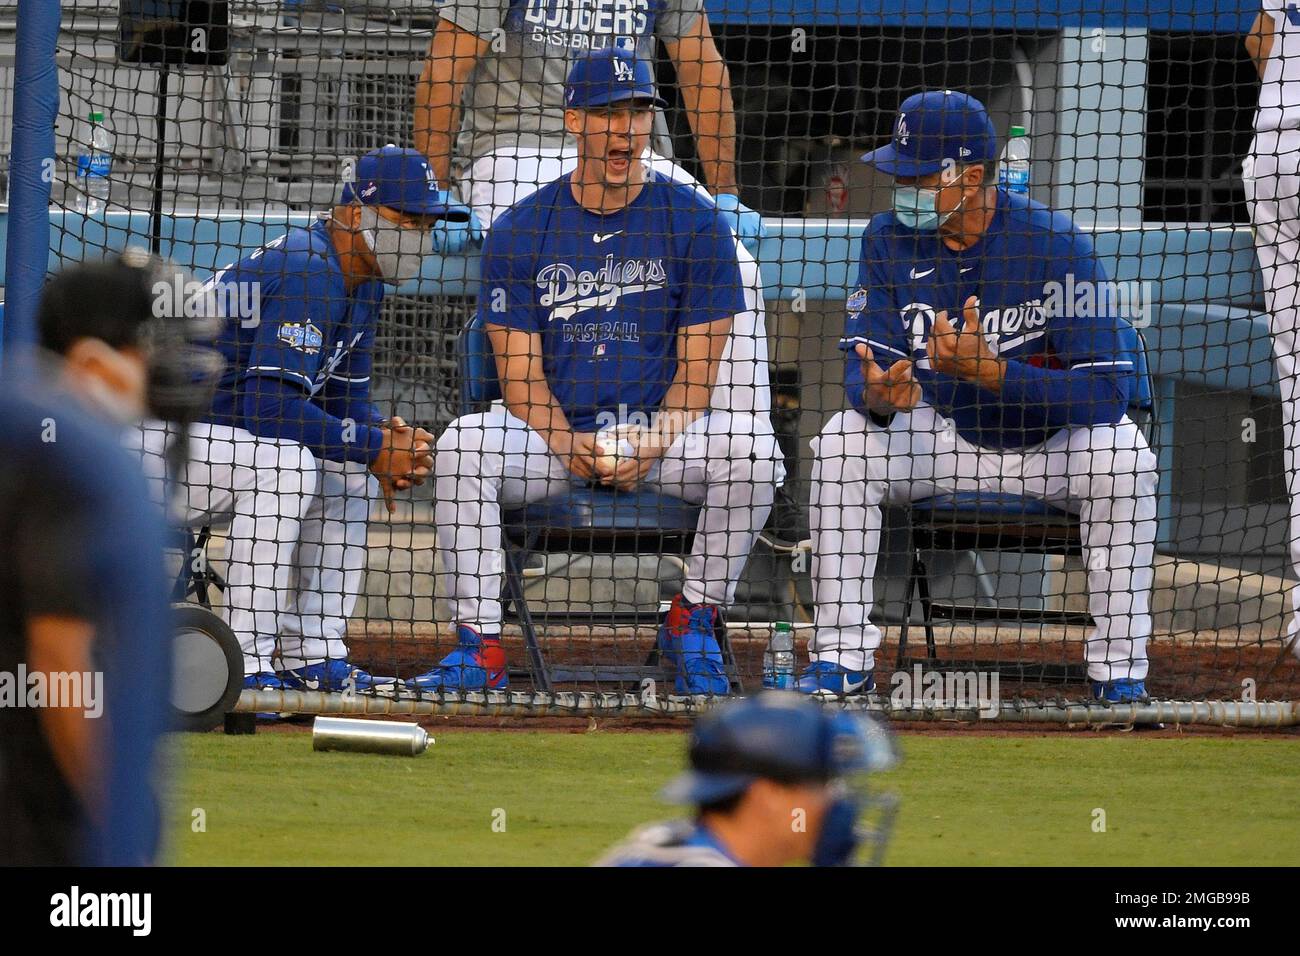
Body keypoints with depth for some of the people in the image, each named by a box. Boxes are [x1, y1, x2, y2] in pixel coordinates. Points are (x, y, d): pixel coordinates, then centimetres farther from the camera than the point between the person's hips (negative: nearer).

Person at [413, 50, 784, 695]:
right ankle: (479, 646, -27)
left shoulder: (695, 224, 0)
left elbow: (697, 369, -2)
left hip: (662, 429, 0)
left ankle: (693, 621, -11)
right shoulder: (520, 231, 2)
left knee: (751, 448, -29)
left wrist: (652, 443, -21)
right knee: (463, 445, -29)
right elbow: (519, 371, -1)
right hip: (554, 432, 0)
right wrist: (570, 447, -20)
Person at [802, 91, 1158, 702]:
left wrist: (989, 372, -40)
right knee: (842, 442, -21)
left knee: (1120, 456, -33)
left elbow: (1108, 389, -28)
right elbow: (862, 362, -13)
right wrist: (878, 394, -39)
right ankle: (841, 659, -16)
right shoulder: (889, 240, -8)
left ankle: (1120, 670, -23)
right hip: (943, 436, 3)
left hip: (1052, 439, -3)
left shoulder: (1056, 246, -22)